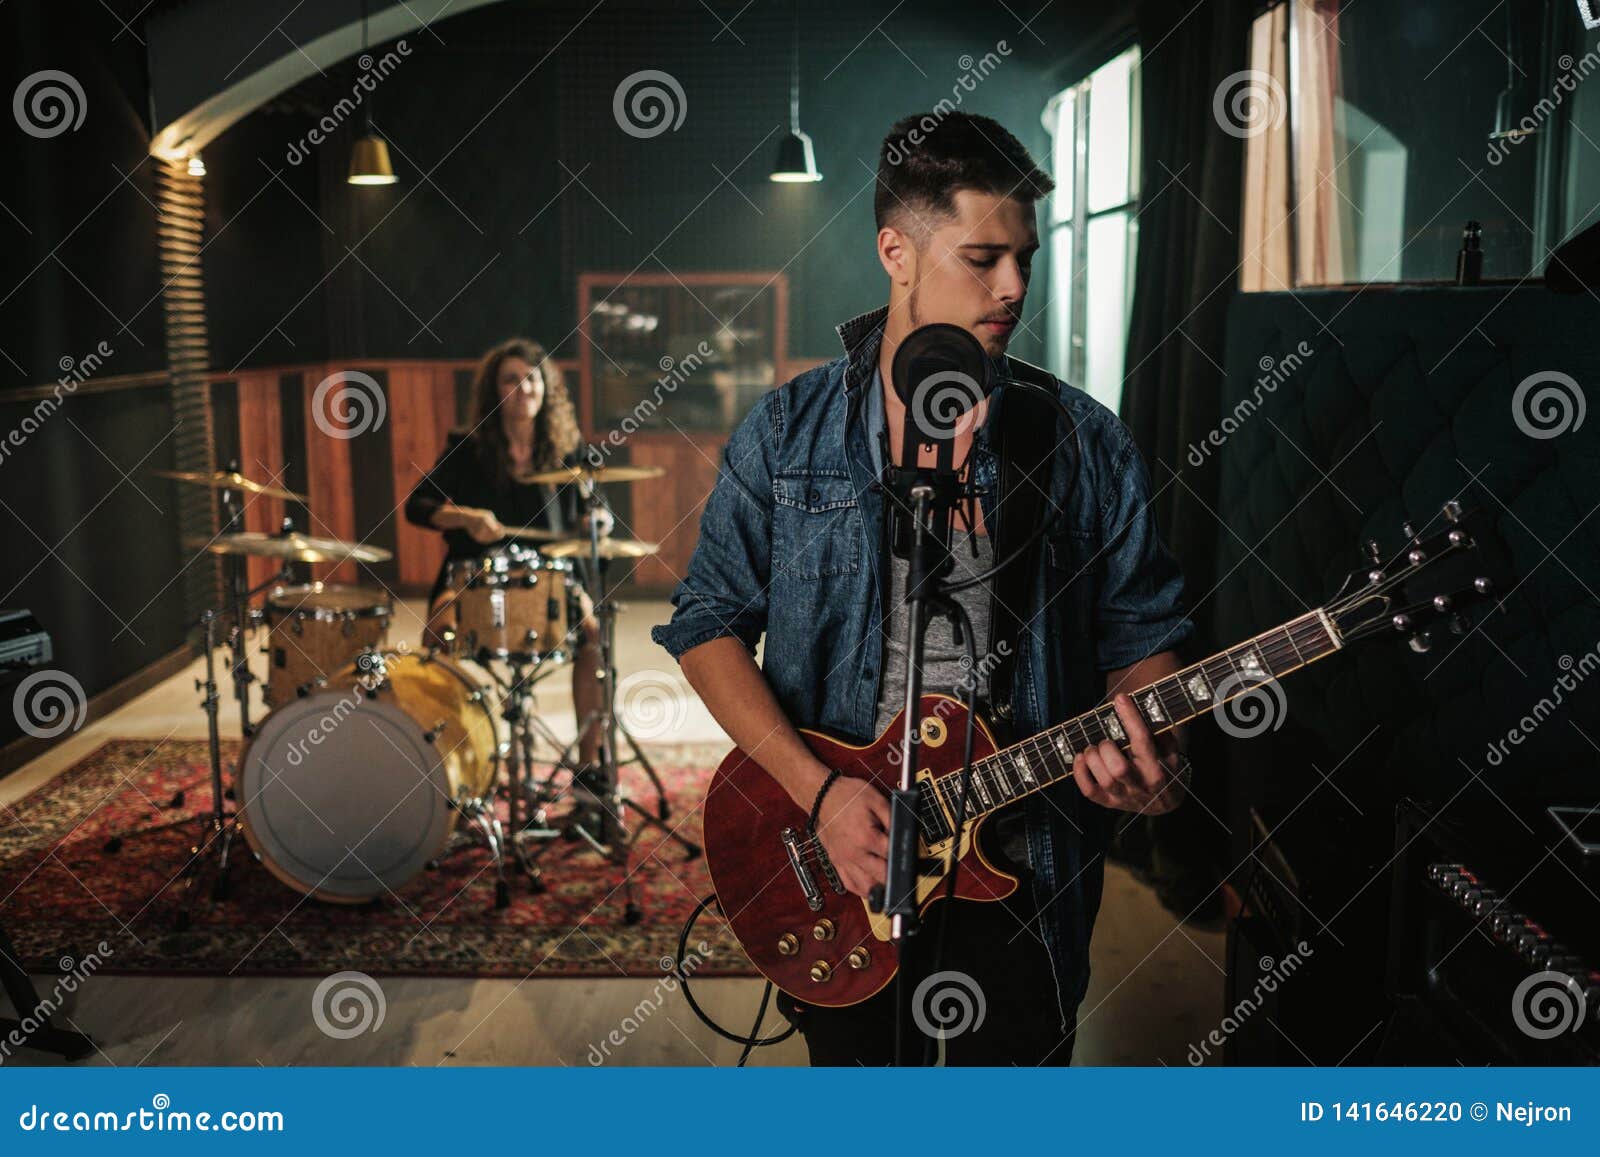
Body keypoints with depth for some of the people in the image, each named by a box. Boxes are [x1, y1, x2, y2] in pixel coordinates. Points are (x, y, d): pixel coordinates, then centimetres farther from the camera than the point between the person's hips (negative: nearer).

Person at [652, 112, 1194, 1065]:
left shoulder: (1085, 446, -3)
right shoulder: (787, 433, -3)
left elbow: (1142, 637, 2)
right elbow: (709, 623, -2)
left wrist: (1155, 766, -18)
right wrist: (818, 790, -13)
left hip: (1017, 879, 0)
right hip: (835, 876, 1)